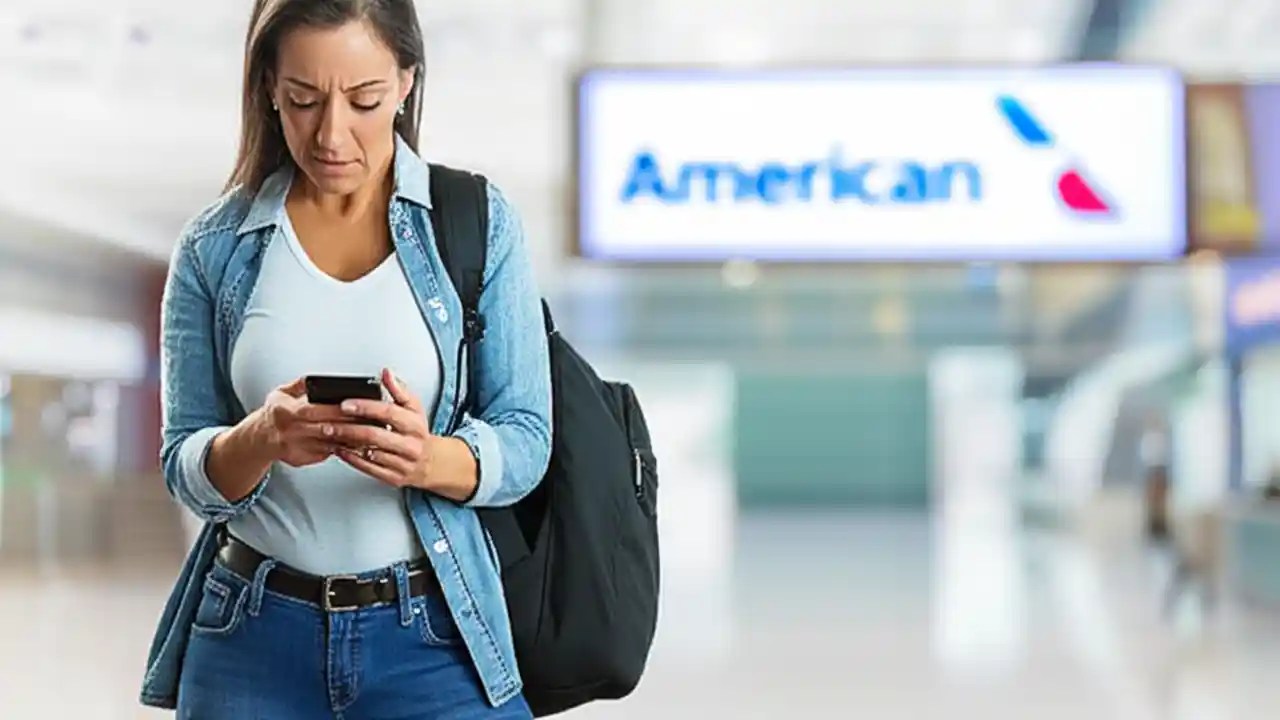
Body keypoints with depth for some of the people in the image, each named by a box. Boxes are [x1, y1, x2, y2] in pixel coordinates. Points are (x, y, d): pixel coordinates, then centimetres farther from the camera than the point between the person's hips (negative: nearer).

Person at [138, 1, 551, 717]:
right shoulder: (215, 247, 1)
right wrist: (263, 437, -21)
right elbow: (187, 468, 0)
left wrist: (428, 460, -25)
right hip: (253, 638, 1)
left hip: (435, 635, -1)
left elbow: (525, 444, -4)